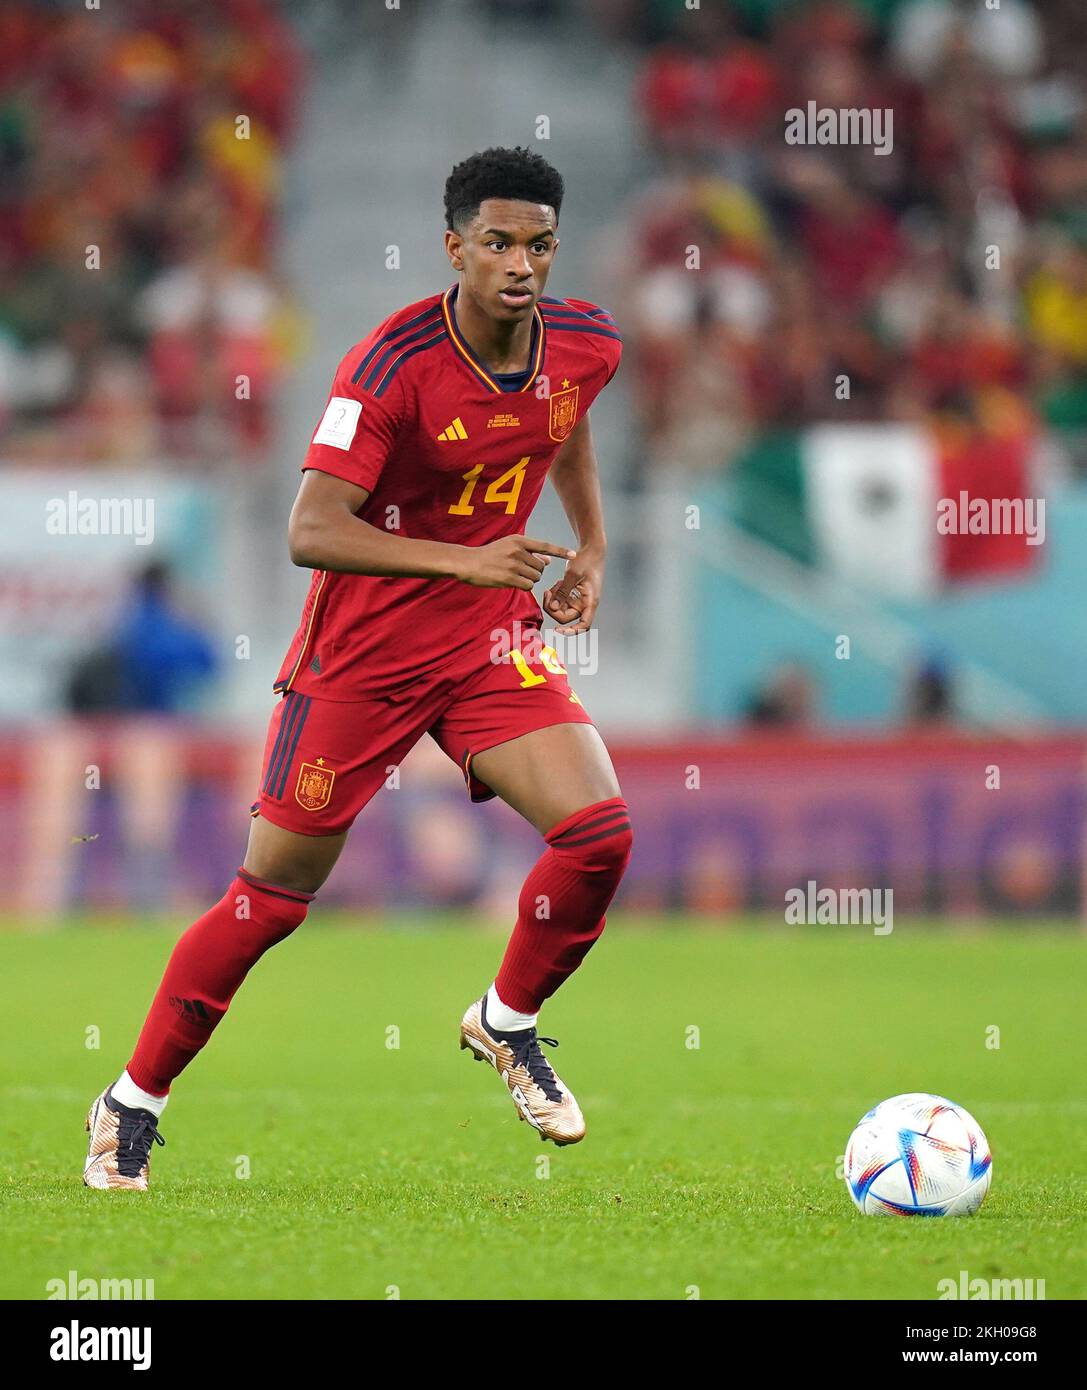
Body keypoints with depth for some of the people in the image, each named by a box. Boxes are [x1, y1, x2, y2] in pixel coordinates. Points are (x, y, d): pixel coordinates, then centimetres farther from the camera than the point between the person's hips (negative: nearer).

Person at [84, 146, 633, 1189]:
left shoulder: (586, 346, -5)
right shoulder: (393, 365, -23)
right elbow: (310, 532, -28)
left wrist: (592, 547, 12)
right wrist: (462, 561, -35)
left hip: (490, 640, 4)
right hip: (361, 652, -4)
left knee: (598, 832, -16)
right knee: (273, 896, 1)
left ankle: (508, 1024, 12)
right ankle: (133, 1104, 18)